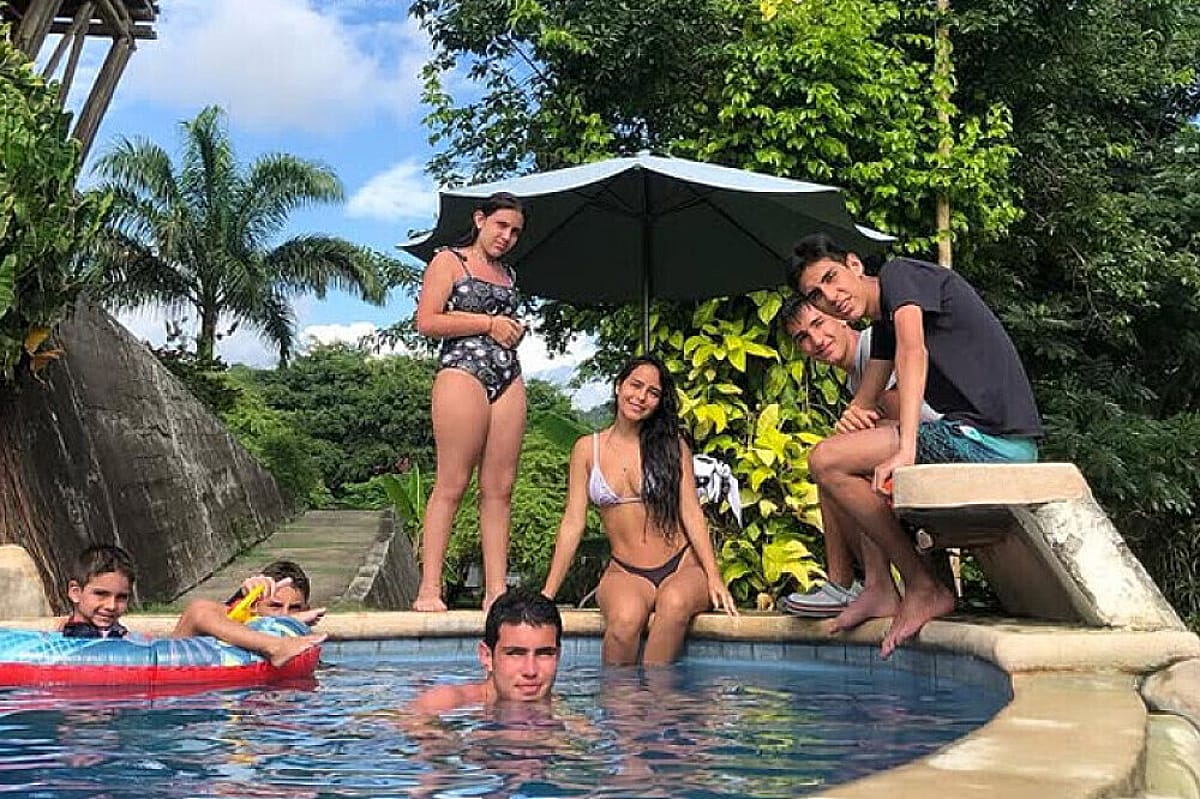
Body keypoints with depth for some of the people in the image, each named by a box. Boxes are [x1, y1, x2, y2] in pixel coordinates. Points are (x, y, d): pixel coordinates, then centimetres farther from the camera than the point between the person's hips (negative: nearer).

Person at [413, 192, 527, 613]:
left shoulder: (508, 274, 25)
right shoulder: (449, 261, 5)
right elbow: (427, 322, -7)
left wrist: (515, 331, 14)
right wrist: (489, 324, -6)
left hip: (509, 380, 7)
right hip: (462, 373, -7)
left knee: (499, 488, 1)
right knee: (451, 484, -10)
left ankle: (496, 590, 2)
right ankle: (429, 589, -8)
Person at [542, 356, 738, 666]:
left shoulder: (672, 445, 6)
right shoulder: (587, 449, 7)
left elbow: (691, 514, 2)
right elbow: (573, 523, 6)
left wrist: (714, 578, -8)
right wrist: (548, 593, 1)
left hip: (682, 566, 0)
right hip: (625, 573, 0)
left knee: (675, 603, -36)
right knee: (625, 618, -35)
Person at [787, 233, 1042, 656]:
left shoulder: (899, 273, -4)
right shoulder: (884, 324, 23)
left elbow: (914, 352, -21)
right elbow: (866, 401, 26)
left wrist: (906, 451, -29)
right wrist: (853, 415, 1)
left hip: (990, 438, -10)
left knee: (826, 461, -9)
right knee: (859, 469, 26)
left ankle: (925, 589, -6)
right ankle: (879, 588, 15)